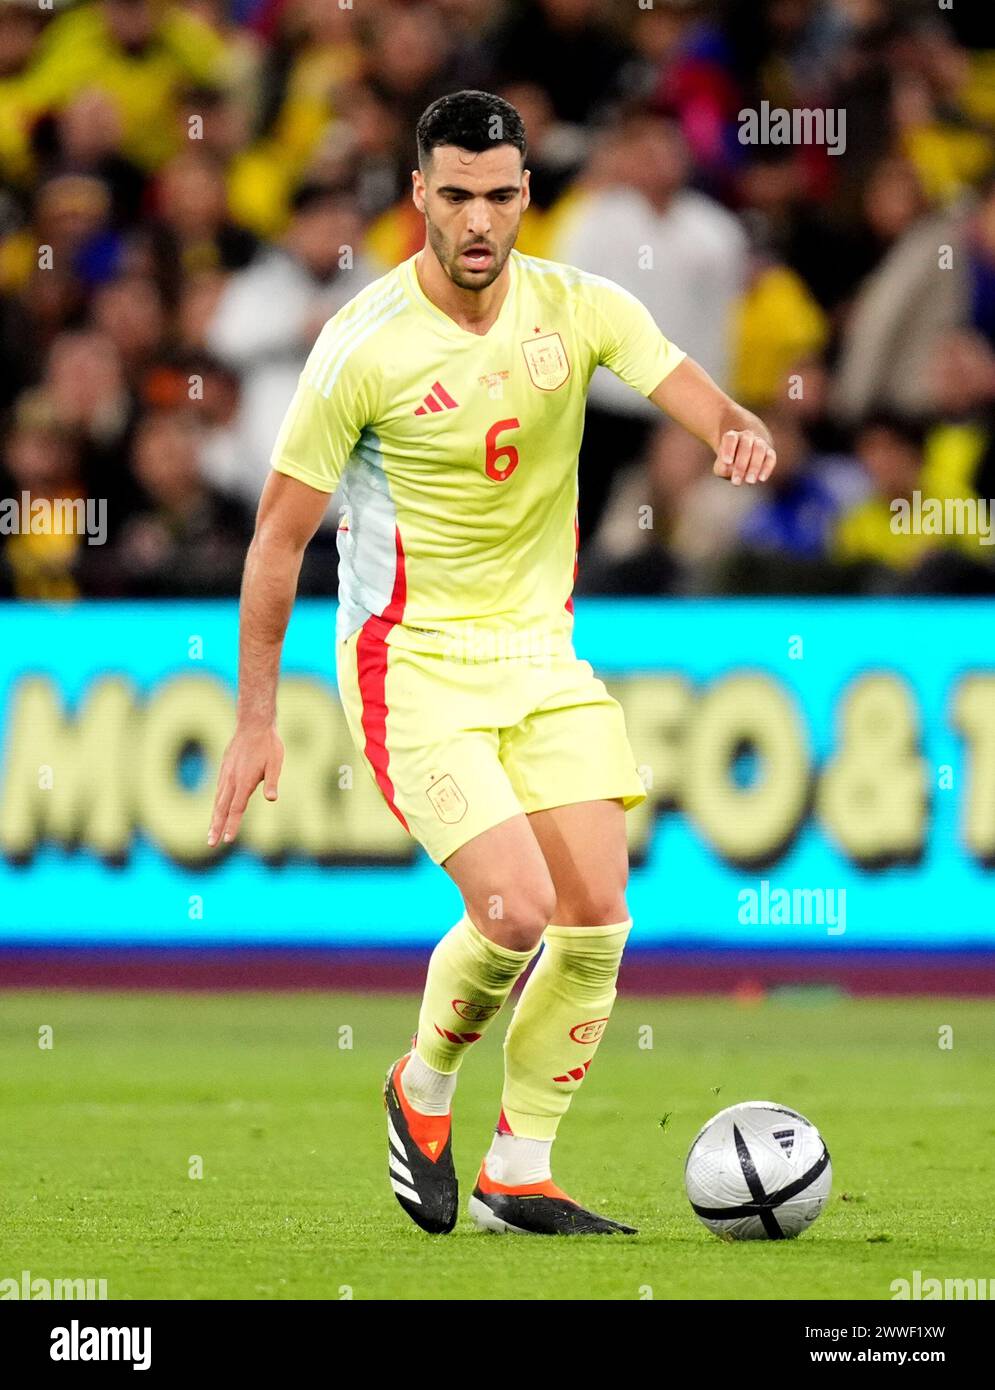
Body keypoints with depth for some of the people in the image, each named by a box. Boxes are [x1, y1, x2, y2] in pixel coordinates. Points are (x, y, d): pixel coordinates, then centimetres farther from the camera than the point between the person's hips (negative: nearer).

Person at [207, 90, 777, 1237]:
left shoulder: (577, 308, -2)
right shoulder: (362, 345, -13)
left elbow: (685, 389, -12)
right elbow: (280, 532, -7)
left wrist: (742, 432, -39)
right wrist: (255, 720, -7)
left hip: (541, 654, 5)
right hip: (412, 663, -5)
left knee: (597, 917, -3)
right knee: (516, 909, -18)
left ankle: (518, 1177, 11)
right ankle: (422, 1092, 12)